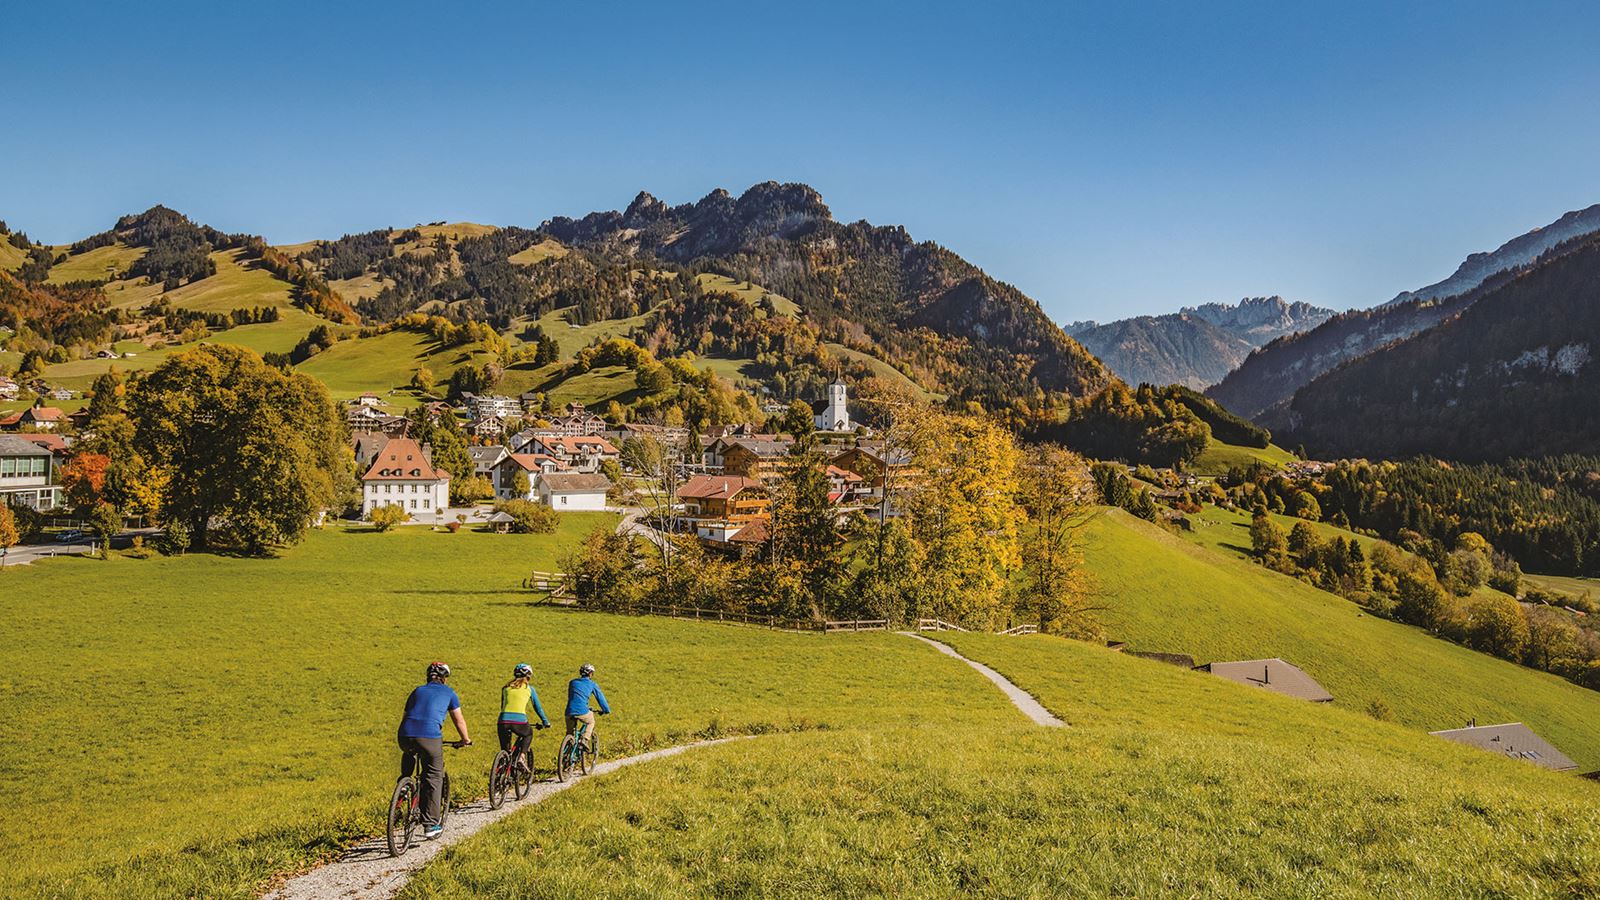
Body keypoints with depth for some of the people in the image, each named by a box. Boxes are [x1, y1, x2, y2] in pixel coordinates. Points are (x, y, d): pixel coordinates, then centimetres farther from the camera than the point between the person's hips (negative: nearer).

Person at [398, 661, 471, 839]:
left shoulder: (417, 690, 27)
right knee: (434, 778, 8)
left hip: (405, 736, 4)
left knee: (409, 753, 40)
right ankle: (430, 825, 7)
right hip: (430, 737, -3)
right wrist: (465, 740, 37)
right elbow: (459, 719, 22)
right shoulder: (448, 692, 18)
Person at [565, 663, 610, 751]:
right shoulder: (592, 684, 13)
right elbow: (600, 697, 19)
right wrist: (606, 710, 33)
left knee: (570, 734, 21)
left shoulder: (572, 682, 22)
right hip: (582, 711, -3)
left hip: (570, 712, 3)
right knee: (591, 722, 28)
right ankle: (585, 739, 7)